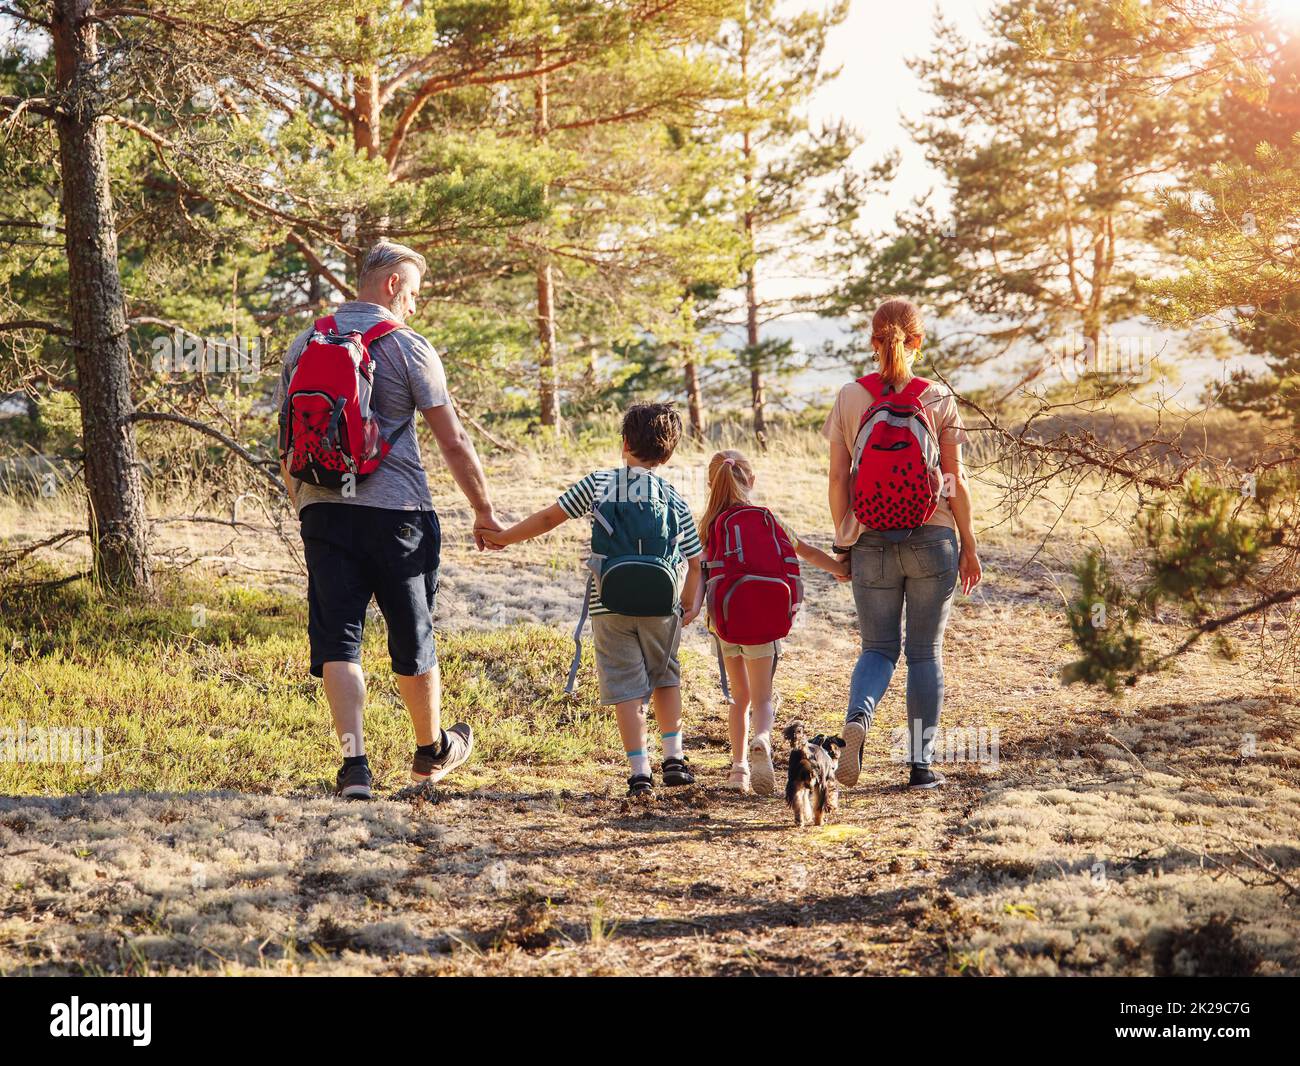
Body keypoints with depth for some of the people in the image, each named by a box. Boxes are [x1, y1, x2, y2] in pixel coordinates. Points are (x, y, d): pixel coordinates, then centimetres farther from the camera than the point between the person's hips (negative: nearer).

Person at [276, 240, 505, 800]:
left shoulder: (303, 346, 10)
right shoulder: (409, 348, -4)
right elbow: (453, 442, -4)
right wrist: (484, 511, 6)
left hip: (322, 508, 3)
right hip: (396, 512, -3)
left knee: (337, 641, 0)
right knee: (412, 637, 12)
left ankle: (354, 763, -13)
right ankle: (431, 750, 30)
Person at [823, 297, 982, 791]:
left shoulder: (849, 398, -1)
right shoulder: (938, 400, -4)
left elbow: (838, 478, 0)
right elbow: (955, 481, -1)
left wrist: (843, 541, 10)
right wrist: (968, 545, 8)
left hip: (871, 542, 1)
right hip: (932, 540, -1)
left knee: (878, 648, 11)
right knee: (925, 652, 9)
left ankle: (858, 716, -19)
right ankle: (921, 764, 8)